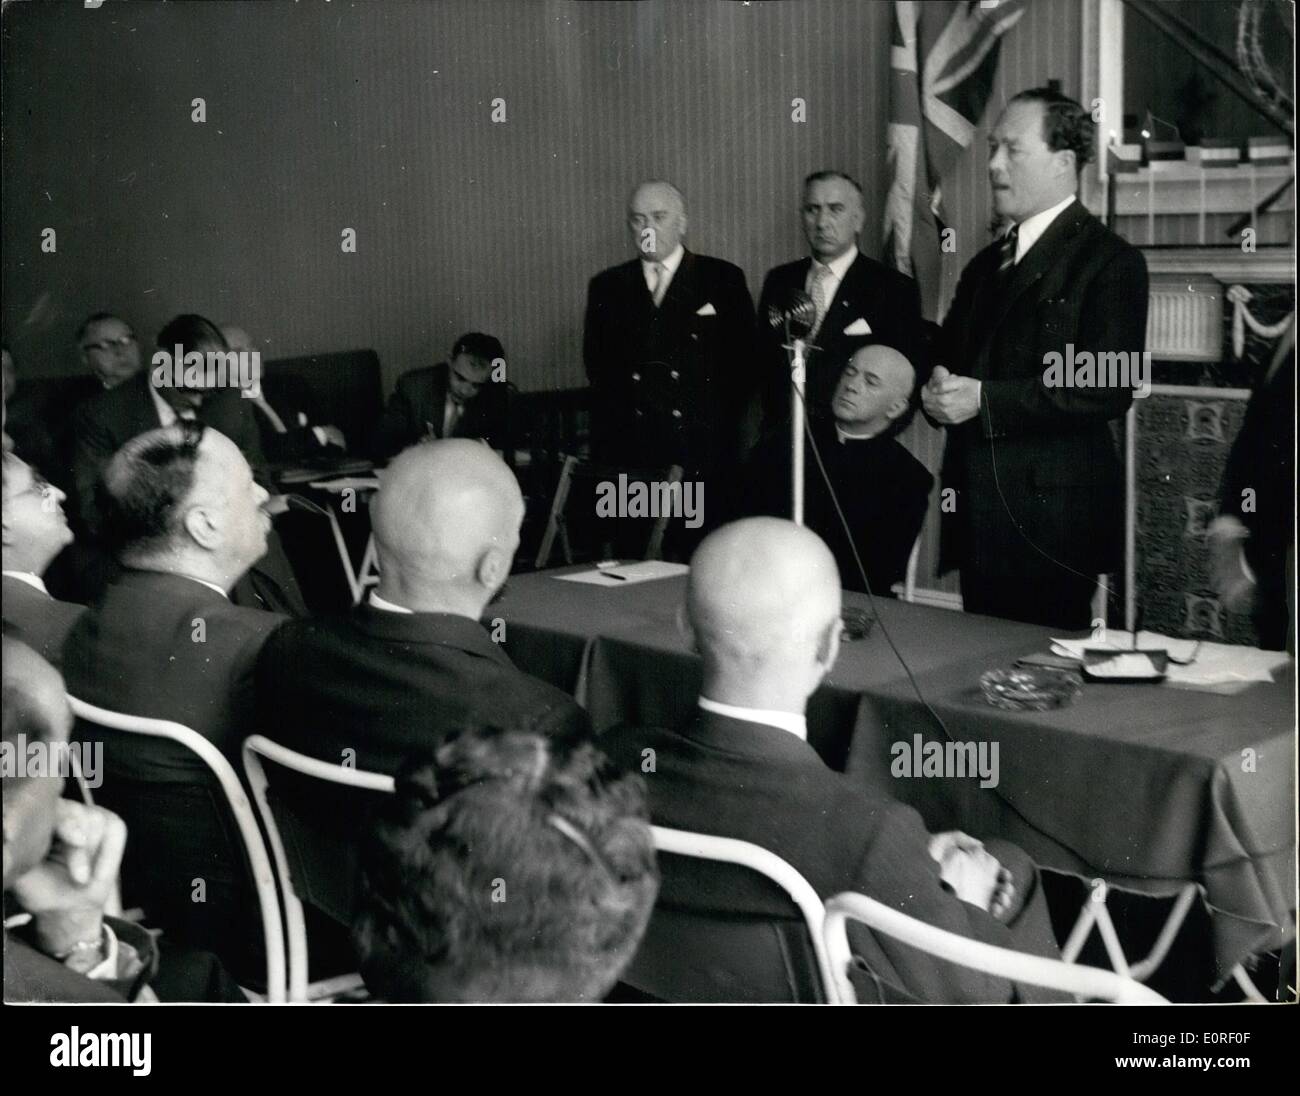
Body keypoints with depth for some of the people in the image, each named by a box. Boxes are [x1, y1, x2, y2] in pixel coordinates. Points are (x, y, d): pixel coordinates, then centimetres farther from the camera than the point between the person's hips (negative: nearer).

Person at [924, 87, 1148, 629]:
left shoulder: (1109, 262, -7)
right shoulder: (985, 264, 18)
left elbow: (1106, 391, -17)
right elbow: (949, 355, 21)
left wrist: (984, 400, -20)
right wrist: (940, 389, -3)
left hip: (1050, 519, -7)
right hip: (979, 520, 7)